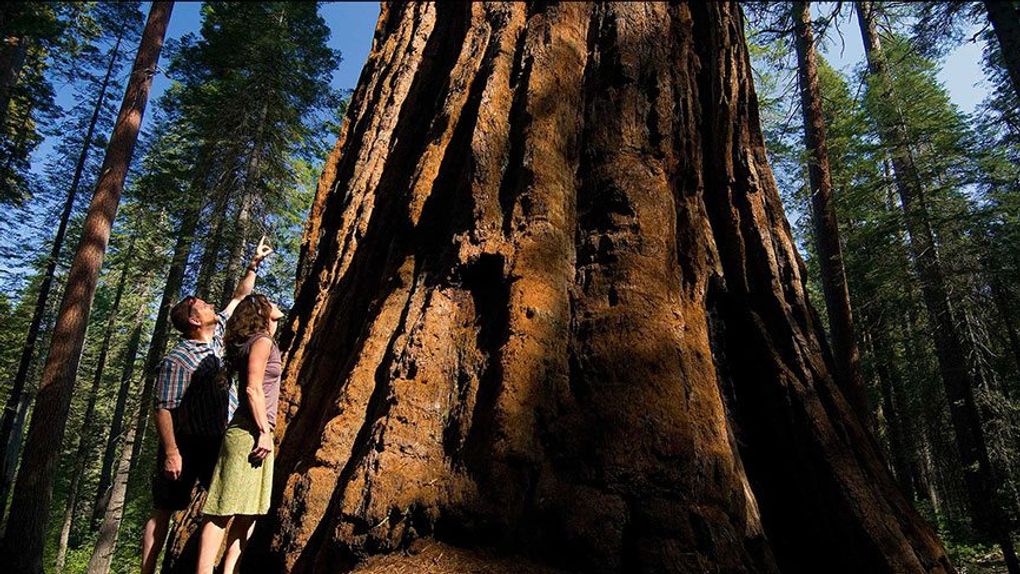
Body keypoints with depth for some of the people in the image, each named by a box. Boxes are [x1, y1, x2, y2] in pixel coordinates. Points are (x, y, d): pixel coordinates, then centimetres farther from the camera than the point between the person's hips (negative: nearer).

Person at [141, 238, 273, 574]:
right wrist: (171, 452, -23)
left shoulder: (217, 335, 4)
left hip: (218, 442, 7)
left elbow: (239, 298, 14)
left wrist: (255, 265, 14)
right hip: (185, 444, -7)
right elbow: (162, 409, -19)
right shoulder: (177, 361, -17)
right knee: (163, 511, 5)